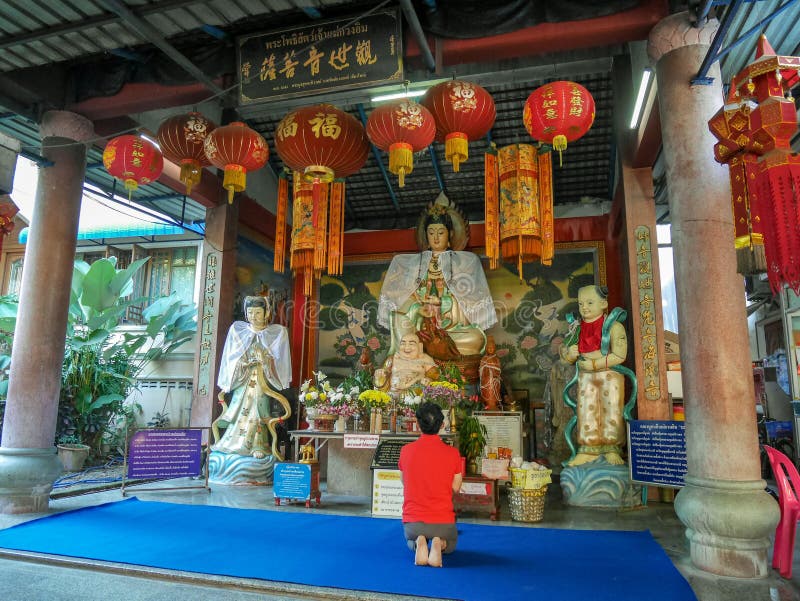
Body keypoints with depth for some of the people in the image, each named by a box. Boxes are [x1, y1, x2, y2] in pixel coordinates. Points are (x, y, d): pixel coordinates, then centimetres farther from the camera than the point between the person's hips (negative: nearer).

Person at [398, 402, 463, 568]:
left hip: (412, 520, 1)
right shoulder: (452, 453, -11)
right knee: (450, 544, 34)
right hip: (443, 520, -1)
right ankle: (439, 544, -3)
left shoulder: (406, 450, -7)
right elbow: (455, 487, 0)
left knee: (411, 541, 37)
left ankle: (418, 543, -1)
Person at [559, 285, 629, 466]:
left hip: (610, 374, -4)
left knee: (611, 410, 2)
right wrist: (569, 353, -14)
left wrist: (594, 364, -21)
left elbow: (619, 356, -17)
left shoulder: (613, 326, -11)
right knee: (586, 411, 6)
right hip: (586, 376, 5)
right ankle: (589, 450, 15)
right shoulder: (578, 328, 5)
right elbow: (564, 349, 10)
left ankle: (612, 450, 14)